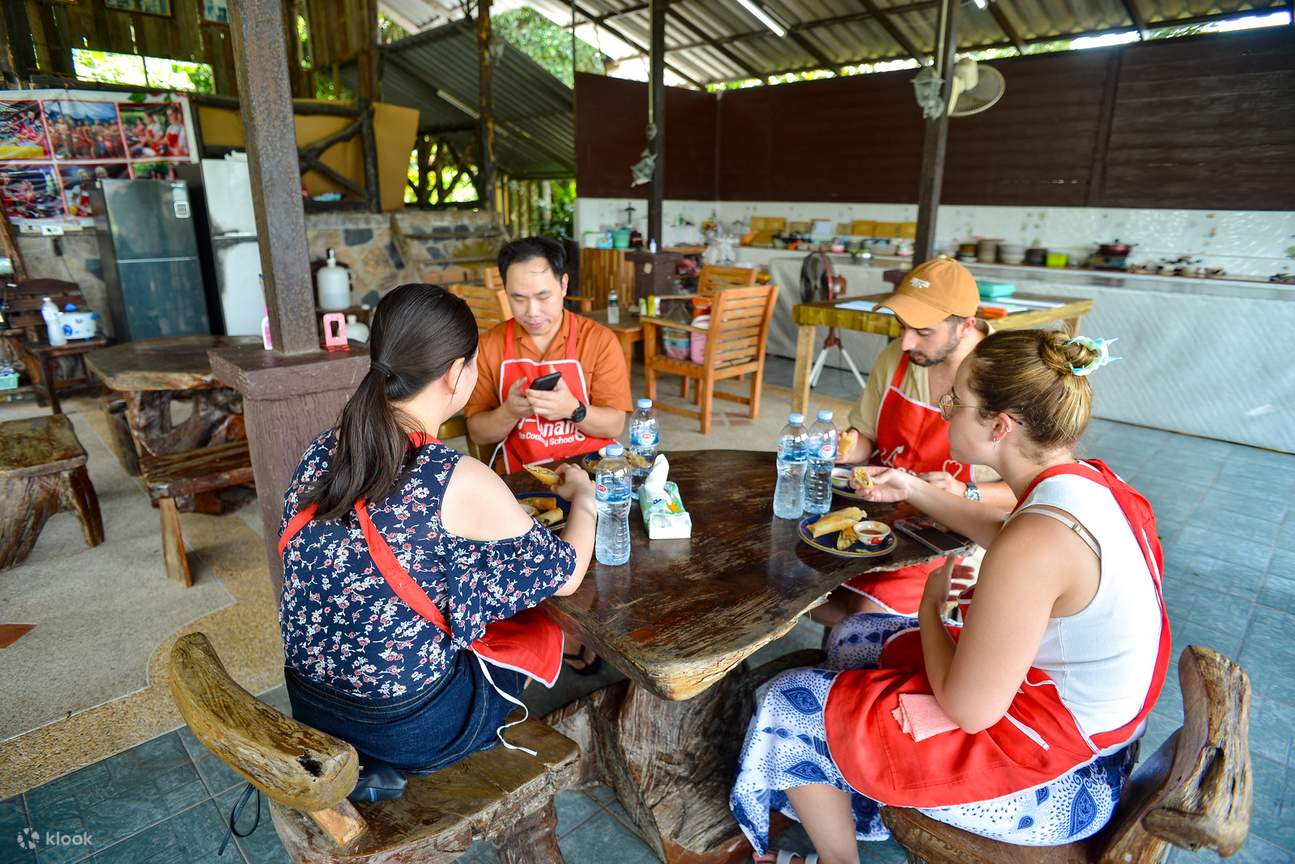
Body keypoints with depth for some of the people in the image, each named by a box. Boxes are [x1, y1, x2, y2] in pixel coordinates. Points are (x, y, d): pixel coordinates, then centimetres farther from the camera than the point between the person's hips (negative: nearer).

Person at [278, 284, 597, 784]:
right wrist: (583, 498, 7)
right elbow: (564, 576, -12)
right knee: (539, 624, 19)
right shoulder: (461, 482, -25)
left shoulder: (322, 453, -7)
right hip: (409, 729, -5)